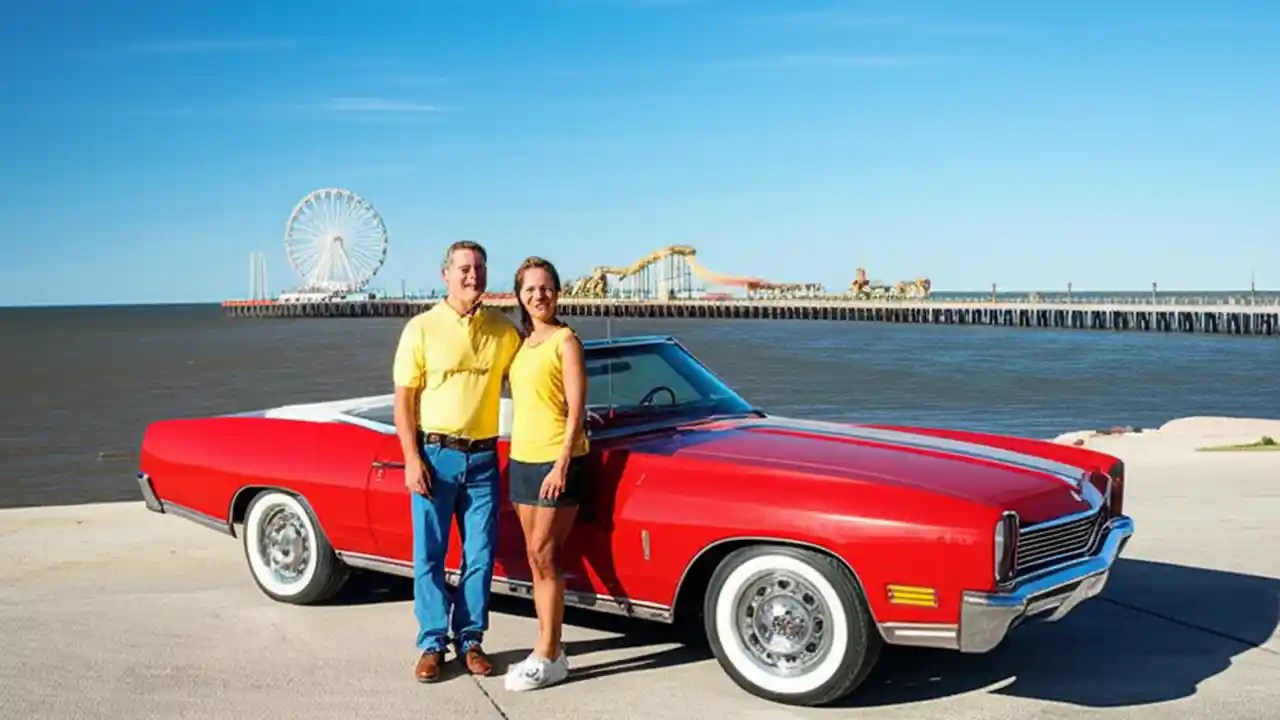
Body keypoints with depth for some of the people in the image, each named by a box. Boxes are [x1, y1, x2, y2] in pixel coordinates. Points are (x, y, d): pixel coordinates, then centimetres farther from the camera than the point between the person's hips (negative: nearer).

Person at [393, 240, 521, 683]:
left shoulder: (504, 330, 4)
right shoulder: (422, 328, -4)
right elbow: (403, 398, -4)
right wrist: (412, 459, -10)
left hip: (483, 458, 2)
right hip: (434, 455, -2)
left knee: (480, 554, 7)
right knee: (429, 554, 4)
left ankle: (471, 641, 19)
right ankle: (433, 644, 15)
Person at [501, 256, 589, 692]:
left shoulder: (565, 341, -7)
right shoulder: (522, 343, 14)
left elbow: (577, 409, -12)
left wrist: (562, 465, -19)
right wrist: (516, 457, 12)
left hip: (556, 460, -7)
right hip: (522, 459, 7)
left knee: (544, 555, -9)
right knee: (537, 558, 8)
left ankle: (548, 656, -3)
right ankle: (549, 650, 15)